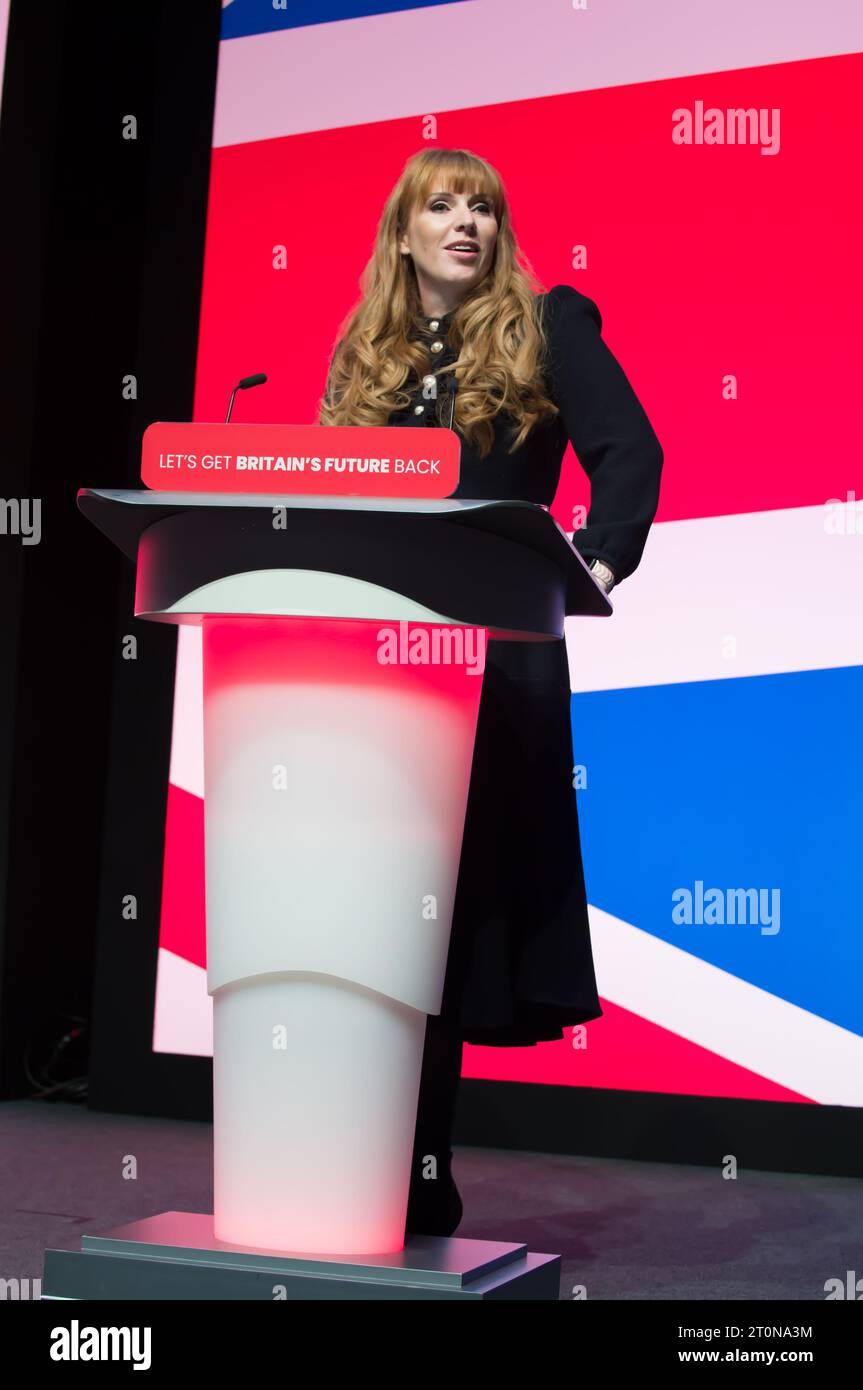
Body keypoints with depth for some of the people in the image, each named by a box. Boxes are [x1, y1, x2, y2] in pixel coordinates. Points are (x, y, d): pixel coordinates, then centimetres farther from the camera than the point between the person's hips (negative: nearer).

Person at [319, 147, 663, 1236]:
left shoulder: (546, 327, 5)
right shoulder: (363, 357, 18)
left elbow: (631, 455, -2)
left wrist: (592, 568, -14)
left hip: (493, 661, -4)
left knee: (454, 895, -3)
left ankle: (419, 1182, 7)